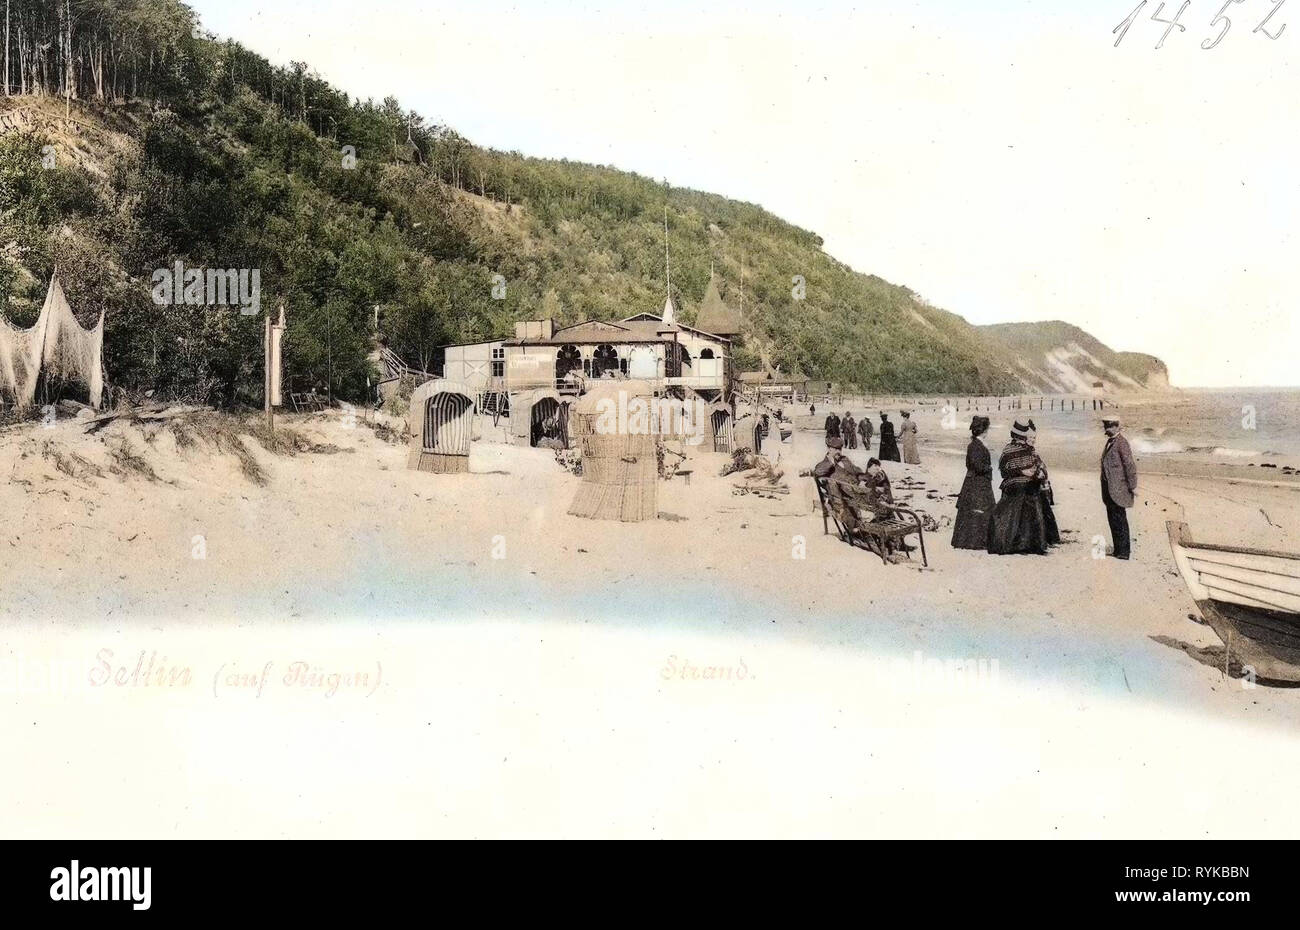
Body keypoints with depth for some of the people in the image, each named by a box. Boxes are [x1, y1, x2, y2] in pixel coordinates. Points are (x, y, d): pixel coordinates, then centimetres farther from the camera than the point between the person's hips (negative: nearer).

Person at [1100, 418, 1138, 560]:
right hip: (1109, 489, 9)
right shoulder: (1110, 441, 15)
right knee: (1113, 520, 12)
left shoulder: (1122, 442, -14)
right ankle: (1119, 549, 20)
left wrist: (1133, 486, -16)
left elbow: (1130, 465, -16)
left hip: (1118, 488, -9)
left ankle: (1124, 551, 2)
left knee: (1119, 520, -4)